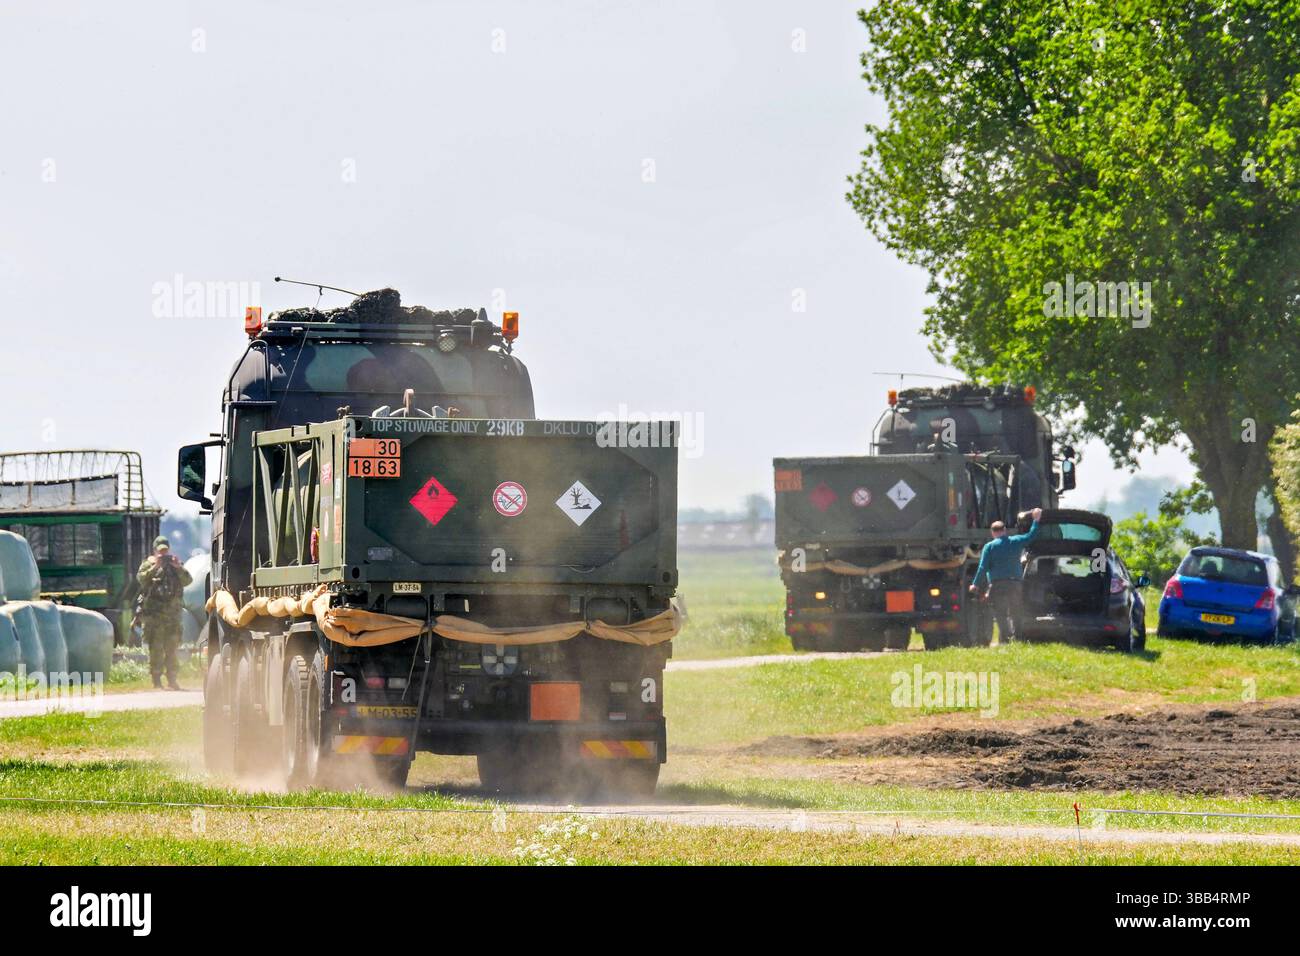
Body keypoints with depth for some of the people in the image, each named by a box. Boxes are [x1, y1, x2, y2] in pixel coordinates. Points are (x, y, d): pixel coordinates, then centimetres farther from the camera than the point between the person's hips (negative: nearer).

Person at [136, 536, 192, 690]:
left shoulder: (175, 565, 15)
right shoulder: (149, 564, 5)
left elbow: (188, 580, 4)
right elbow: (141, 578, -12)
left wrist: (179, 567, -12)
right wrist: (155, 567, -20)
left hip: (172, 612, 4)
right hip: (154, 612, -4)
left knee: (172, 648, 5)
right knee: (156, 648, -6)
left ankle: (172, 681, 9)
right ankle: (156, 681, -5)